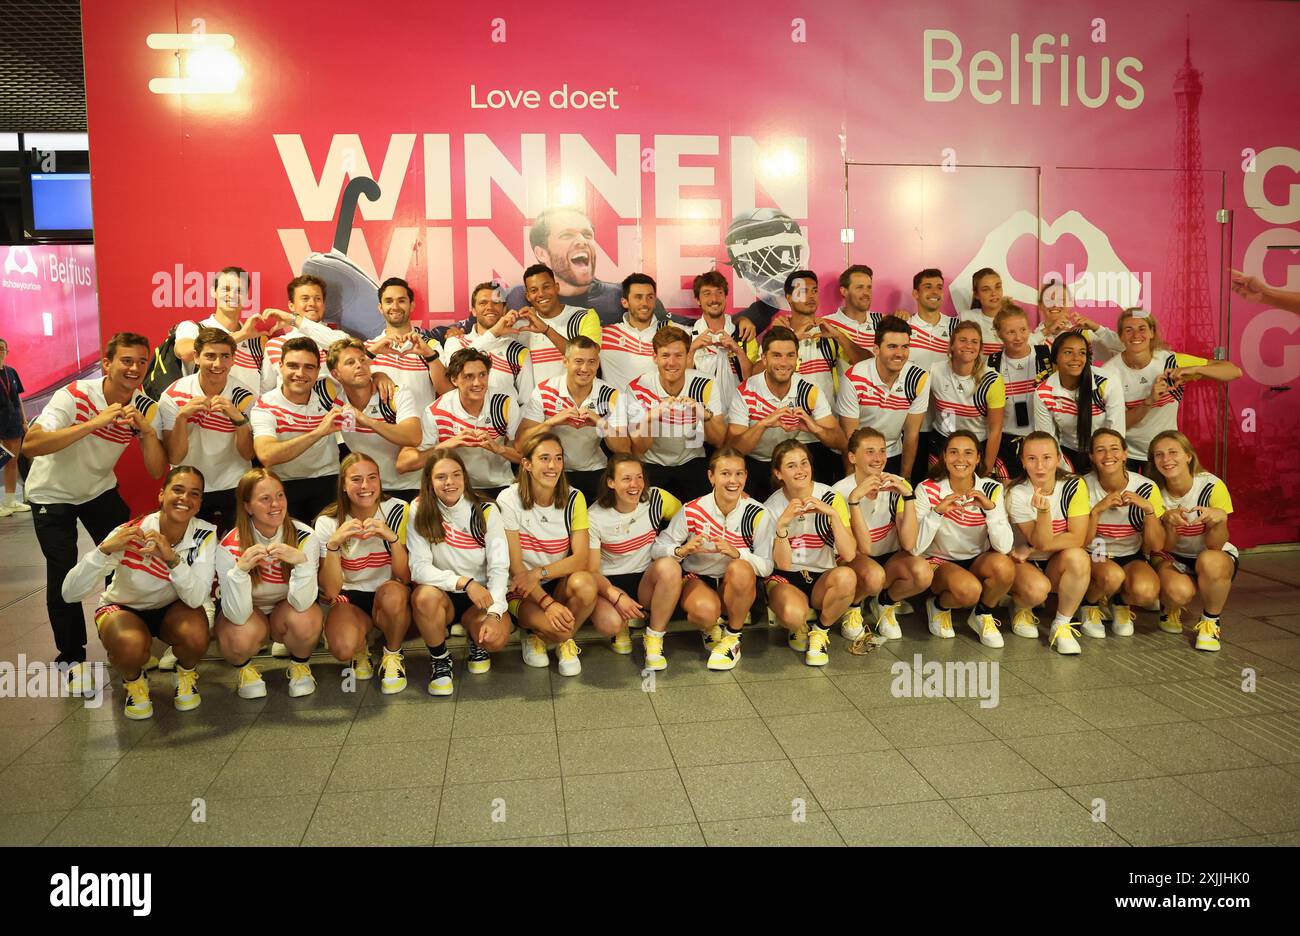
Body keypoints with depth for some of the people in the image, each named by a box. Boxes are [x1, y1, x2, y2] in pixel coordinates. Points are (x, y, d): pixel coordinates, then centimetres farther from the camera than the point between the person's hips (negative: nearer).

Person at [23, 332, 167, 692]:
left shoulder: (145, 408, -14)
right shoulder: (74, 396, -26)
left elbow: (156, 470, -18)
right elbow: (30, 445, -39)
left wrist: (146, 429, -33)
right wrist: (94, 423, -45)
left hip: (100, 490, 4)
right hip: (52, 495, -4)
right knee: (63, 575, -8)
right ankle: (72, 658, 10)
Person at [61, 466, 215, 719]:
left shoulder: (205, 535, -21)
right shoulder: (130, 534, -25)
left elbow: (196, 598, -29)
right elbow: (70, 593, -30)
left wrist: (172, 558, -45)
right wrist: (105, 549, -46)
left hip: (173, 608, 1)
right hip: (123, 608, -1)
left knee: (196, 637, -32)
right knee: (130, 645, -35)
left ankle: (186, 672, 4)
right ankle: (134, 680, 1)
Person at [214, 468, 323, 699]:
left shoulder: (304, 537, -21)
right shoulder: (230, 546, -22)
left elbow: (302, 603, -29)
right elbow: (238, 615, -28)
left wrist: (302, 561, -47)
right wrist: (240, 569, -45)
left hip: (286, 613, 1)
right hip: (246, 614, -1)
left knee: (305, 619, -33)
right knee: (242, 638, -34)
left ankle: (300, 665, 1)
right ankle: (244, 667, 3)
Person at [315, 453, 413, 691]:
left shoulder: (397, 511, -12)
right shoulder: (328, 522, -10)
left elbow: (406, 577, -16)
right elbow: (330, 591, -17)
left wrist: (392, 537, -33)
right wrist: (334, 543, -32)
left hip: (392, 596, 0)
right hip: (349, 598, 0)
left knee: (393, 592, -36)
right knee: (343, 649, -31)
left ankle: (393, 655, -6)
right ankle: (362, 645, 8)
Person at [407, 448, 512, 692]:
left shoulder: (486, 512, -7)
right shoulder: (419, 511, -8)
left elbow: (499, 569, -12)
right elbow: (419, 567, -16)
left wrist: (494, 614, -28)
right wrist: (464, 582, -30)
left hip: (481, 597, 0)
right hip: (442, 595, 0)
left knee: (496, 638, -30)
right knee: (425, 596, -35)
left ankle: (477, 642, 10)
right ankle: (439, 659, -6)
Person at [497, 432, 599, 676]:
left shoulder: (574, 498, -3)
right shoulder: (509, 500, -11)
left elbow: (580, 558, -9)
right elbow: (515, 566, -13)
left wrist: (540, 572, -24)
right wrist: (547, 603, -25)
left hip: (560, 584, 3)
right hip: (522, 591, -3)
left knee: (584, 582, -32)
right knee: (560, 627, -32)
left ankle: (564, 640, -3)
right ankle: (535, 637, 5)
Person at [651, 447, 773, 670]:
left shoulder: (756, 514, -11)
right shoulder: (692, 511, -12)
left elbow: (767, 566, -13)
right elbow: (656, 549, -9)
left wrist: (737, 553, -32)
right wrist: (682, 550, -31)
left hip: (738, 586, 1)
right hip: (697, 579, -1)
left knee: (741, 569, -34)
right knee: (705, 610, -36)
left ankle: (732, 638, -8)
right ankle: (709, 628, 6)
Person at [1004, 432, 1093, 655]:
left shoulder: (1074, 486, -12)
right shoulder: (1016, 494, -16)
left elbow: (1077, 539, -17)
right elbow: (1041, 542, -21)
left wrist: (1030, 550, -18)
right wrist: (1043, 510, -39)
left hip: (1057, 565, 2)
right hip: (1023, 564, -2)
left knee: (1077, 557, -32)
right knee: (1037, 588, -35)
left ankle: (1062, 626, -14)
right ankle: (1020, 608, 5)